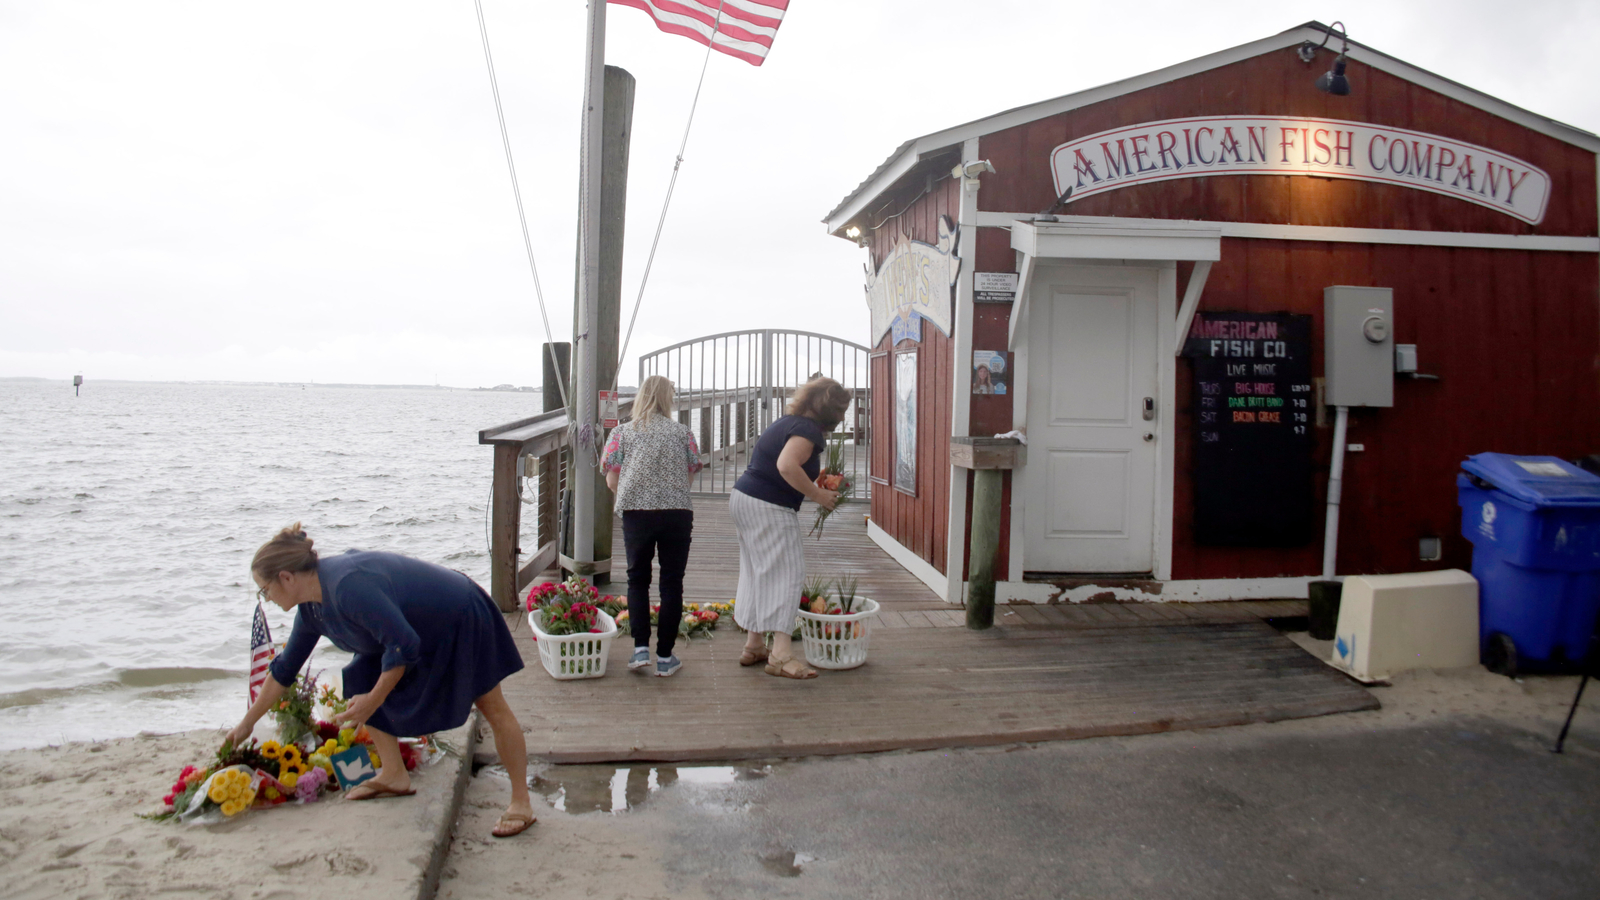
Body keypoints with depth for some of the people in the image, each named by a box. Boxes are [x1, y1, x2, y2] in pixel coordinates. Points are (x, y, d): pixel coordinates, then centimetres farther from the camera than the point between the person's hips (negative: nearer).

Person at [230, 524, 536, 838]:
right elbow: (284, 669, 12)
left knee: (492, 708, -6)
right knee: (359, 682, 4)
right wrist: (247, 724, 18)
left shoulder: (348, 586, -32)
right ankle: (394, 775, 12)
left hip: (461, 618, -9)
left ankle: (522, 804, 0)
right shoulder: (311, 609, -1)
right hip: (423, 630, 9)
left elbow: (404, 645, -32)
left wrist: (373, 700, -23)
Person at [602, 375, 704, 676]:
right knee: (672, 583, 7)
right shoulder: (683, 432, 6)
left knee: (637, 579, 14)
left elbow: (611, 480, 2)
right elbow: (690, 474, 6)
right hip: (678, 513, 0)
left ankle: (640, 647, 3)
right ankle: (665, 656, 8)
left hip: (636, 513, 0)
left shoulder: (622, 432, 4)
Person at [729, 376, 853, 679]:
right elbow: (787, 465, -29)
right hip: (769, 509, -10)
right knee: (786, 574, -8)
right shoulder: (808, 429, -13)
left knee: (757, 573, 16)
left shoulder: (787, 423, 17)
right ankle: (781, 654, -11)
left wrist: (815, 480, 16)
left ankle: (754, 646, 24)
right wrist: (818, 495, -19)